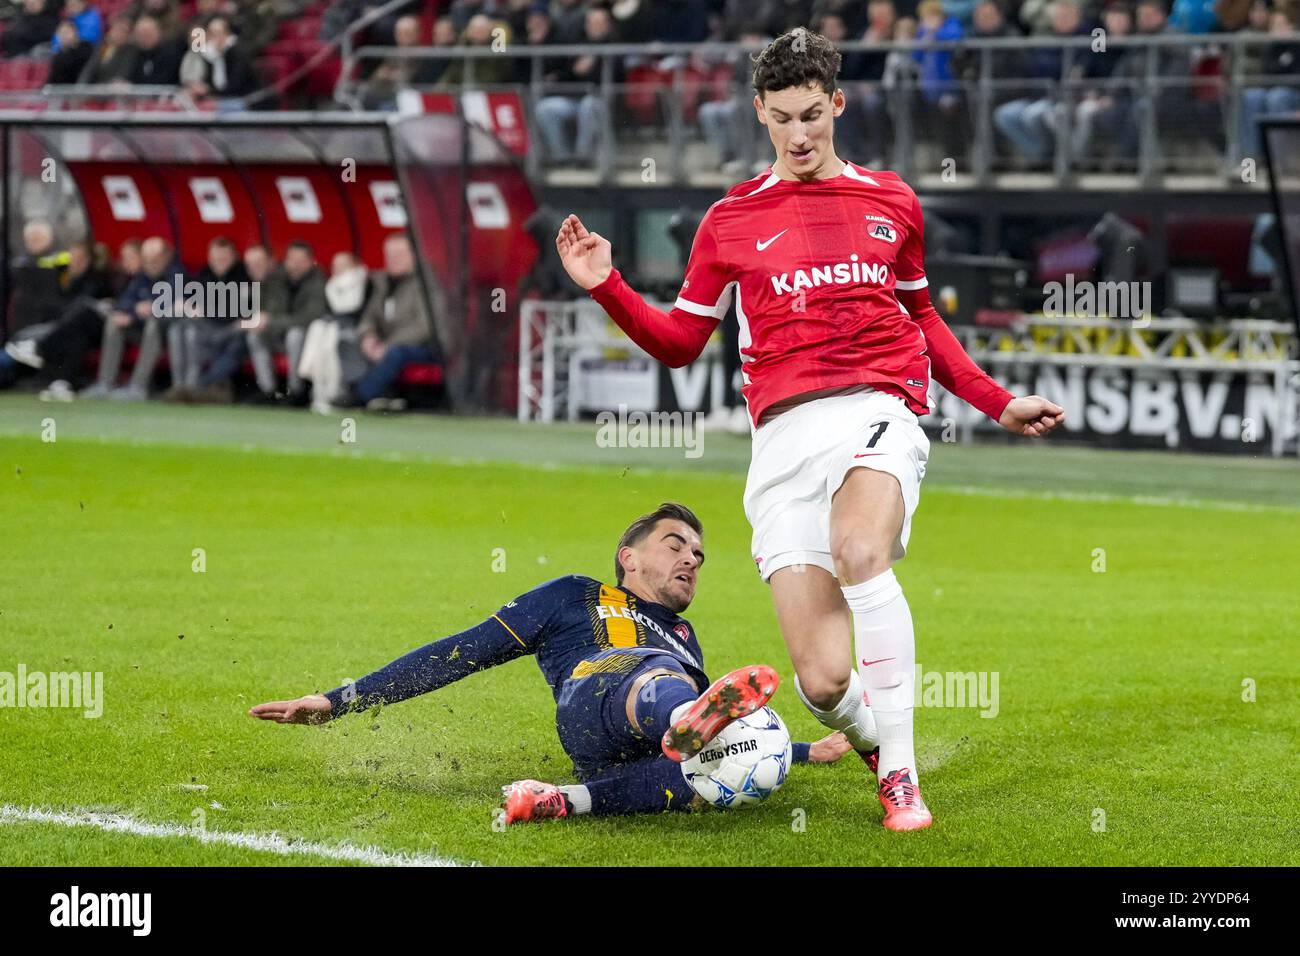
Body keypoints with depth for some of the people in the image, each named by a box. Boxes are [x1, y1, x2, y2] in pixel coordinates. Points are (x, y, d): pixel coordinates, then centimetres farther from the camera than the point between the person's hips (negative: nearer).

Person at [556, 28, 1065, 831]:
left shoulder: (892, 202, 17)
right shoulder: (732, 220, 14)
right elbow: (679, 342, 17)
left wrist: (998, 403, 27)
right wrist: (605, 286, 3)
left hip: (881, 411, 0)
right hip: (786, 433, 0)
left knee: (860, 552, -36)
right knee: (823, 681, -13)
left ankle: (901, 775, -26)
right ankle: (872, 741, 25)